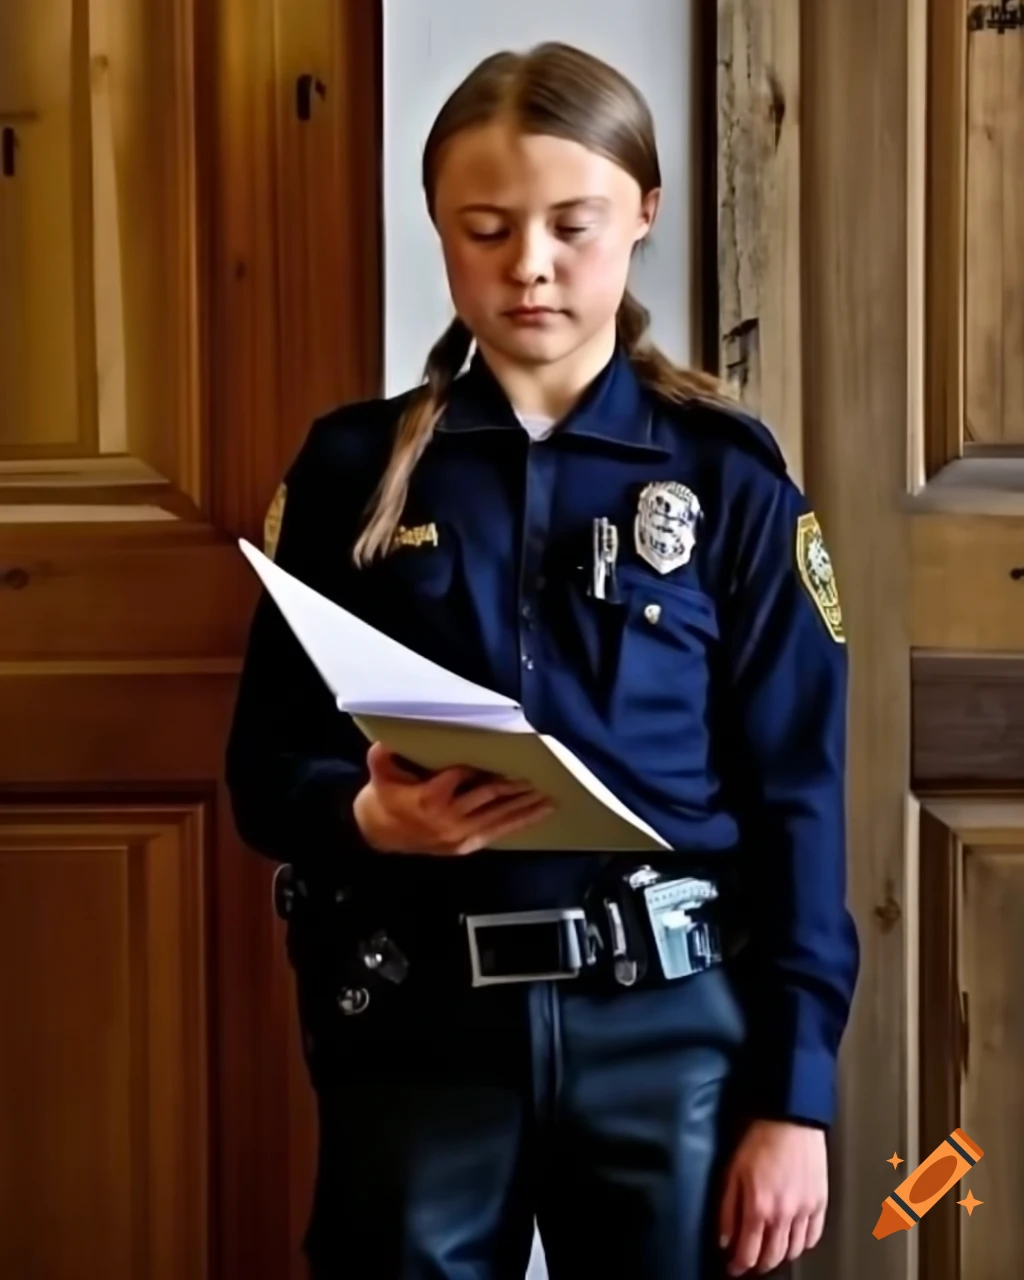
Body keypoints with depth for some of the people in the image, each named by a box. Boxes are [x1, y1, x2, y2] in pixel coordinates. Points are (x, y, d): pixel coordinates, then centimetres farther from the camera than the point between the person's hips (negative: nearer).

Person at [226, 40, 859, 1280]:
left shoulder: (728, 476, 0)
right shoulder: (356, 466, 2)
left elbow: (793, 794, 0)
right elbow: (265, 764, 4)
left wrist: (794, 1093, -4)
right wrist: (366, 814, -18)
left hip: (666, 1020, 0)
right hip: (416, 1025, 1)